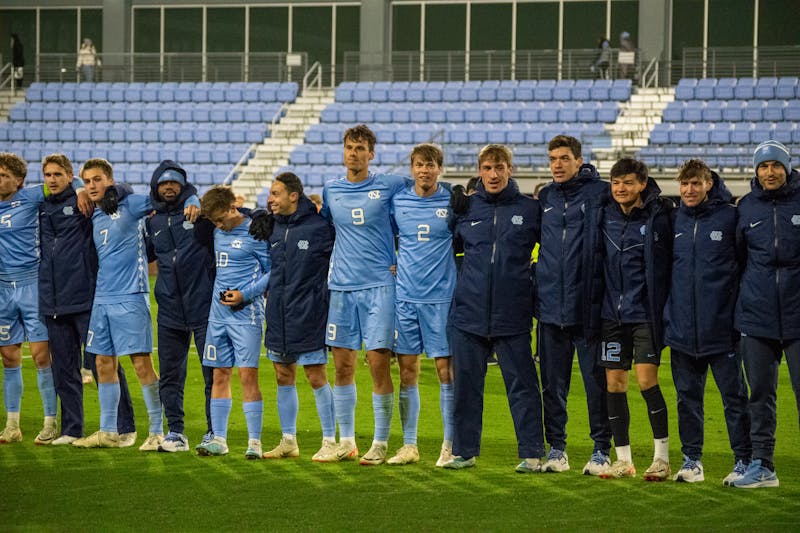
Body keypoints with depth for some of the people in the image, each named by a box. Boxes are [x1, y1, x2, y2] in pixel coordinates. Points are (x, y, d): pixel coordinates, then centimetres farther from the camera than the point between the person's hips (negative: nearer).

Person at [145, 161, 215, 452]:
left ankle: (214, 432, 6)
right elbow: (144, 255, 24)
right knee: (170, 376, 7)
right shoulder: (152, 222, 12)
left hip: (204, 306, -4)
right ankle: (175, 432, 15)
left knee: (213, 373, -1)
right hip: (169, 310, 4)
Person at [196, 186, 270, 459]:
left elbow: (273, 272, -8)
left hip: (246, 314, -7)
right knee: (220, 375, 7)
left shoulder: (254, 233, -9)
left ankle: (254, 441, -5)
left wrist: (245, 294, -15)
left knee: (248, 375, -8)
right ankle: (218, 438, 12)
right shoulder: (217, 233, 11)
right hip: (218, 313, 7)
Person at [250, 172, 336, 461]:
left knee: (316, 377, -4)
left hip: (308, 316, -6)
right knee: (283, 377, 11)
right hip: (277, 315, 6)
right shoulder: (273, 226, 8)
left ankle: (330, 442, 4)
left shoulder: (319, 226, -11)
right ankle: (288, 441, 20)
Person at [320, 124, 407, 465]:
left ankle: (380, 444, 1)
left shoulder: (390, 187, -1)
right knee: (343, 365, 5)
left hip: (379, 286, -3)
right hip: (341, 287, 3)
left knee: (378, 363, -7)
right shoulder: (331, 191, 9)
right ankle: (346, 442, 14)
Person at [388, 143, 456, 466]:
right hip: (405, 295, 3)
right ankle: (409, 446, 12)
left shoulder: (453, 203, -2)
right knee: (407, 371, 5)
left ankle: (449, 446, 5)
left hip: (441, 297, -3)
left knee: (446, 370, -2)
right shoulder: (397, 202, 6)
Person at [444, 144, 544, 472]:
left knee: (522, 383, -2)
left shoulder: (530, 209, 3)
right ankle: (464, 451, 15)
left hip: (512, 314, -2)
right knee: (465, 383, 6)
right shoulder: (467, 208, 8)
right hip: (468, 310, 3)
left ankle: (532, 453, 2)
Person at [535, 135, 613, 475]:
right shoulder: (545, 198, 13)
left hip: (588, 305, -5)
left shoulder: (600, 193, -3)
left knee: (596, 381, -2)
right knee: (553, 383, 8)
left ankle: (601, 450, 6)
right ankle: (556, 448, 17)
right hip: (550, 305, 5)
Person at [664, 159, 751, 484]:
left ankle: (744, 461, 7)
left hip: (721, 327, -4)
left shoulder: (730, 217, -5)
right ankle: (692, 460, 18)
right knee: (688, 397, 10)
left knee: (734, 396, 1)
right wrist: (665, 315, 13)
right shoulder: (674, 220, 8)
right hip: (681, 329, 4)